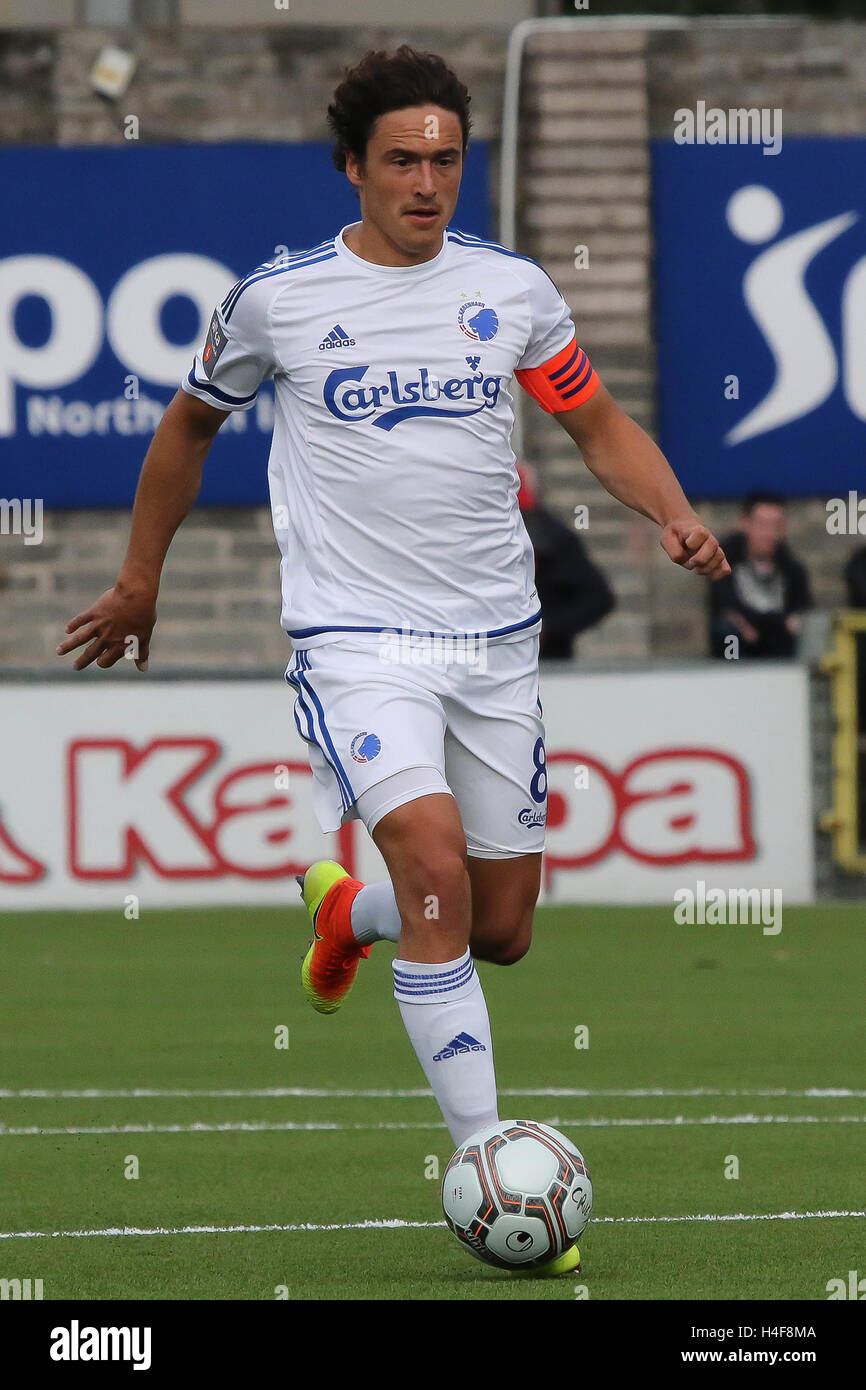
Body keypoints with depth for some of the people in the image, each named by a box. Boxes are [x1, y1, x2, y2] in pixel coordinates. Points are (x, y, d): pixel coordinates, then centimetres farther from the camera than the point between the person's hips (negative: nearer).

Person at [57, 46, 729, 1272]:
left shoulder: (513, 289, 4)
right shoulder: (277, 298, -2)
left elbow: (600, 424, 12)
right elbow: (192, 424, 14)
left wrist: (675, 516, -7)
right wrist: (139, 580, 20)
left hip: (496, 639, 4)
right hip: (356, 637, -4)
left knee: (501, 931, 8)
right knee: (435, 864, -25)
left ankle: (346, 911, 44)